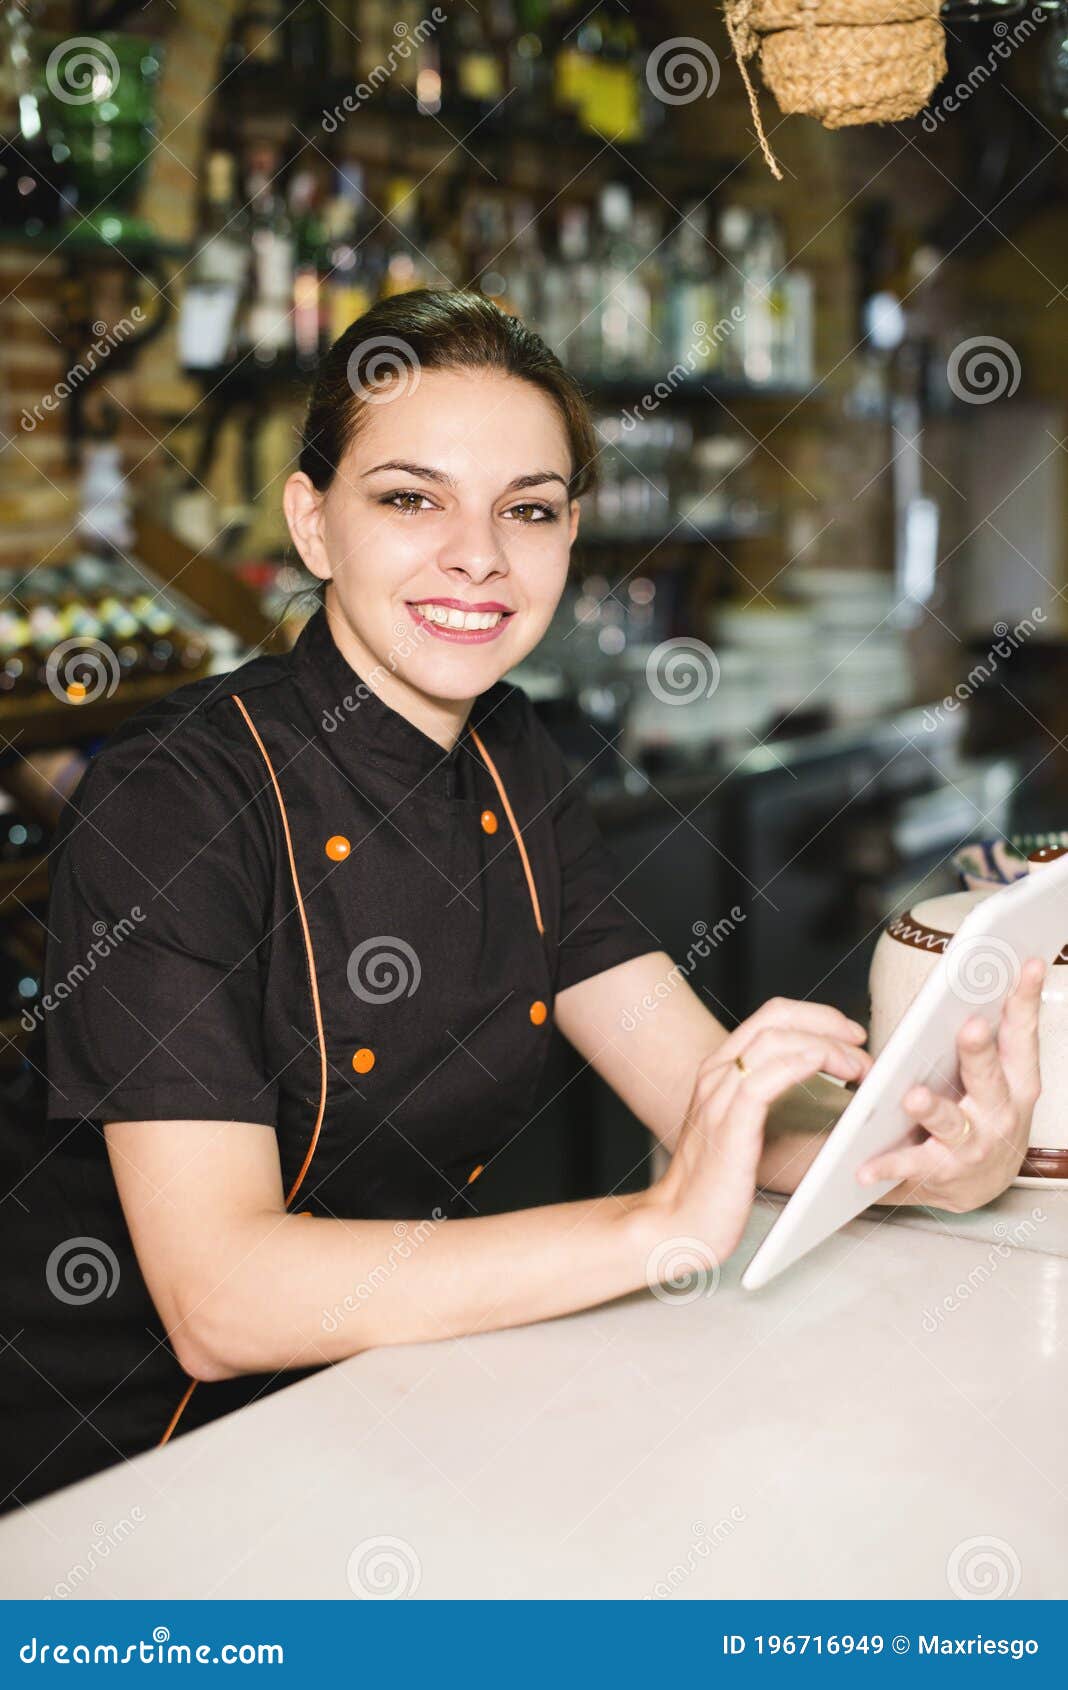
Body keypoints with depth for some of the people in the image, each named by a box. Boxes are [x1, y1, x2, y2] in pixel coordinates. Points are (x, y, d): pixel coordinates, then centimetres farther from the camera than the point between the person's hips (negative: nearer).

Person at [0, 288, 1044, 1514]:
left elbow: (707, 1092, -2)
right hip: (119, 1460, -5)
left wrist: (940, 1156, -23)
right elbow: (218, 1299, -27)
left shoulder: (512, 765, 3)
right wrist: (660, 1229, -33)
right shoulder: (173, 797, -19)